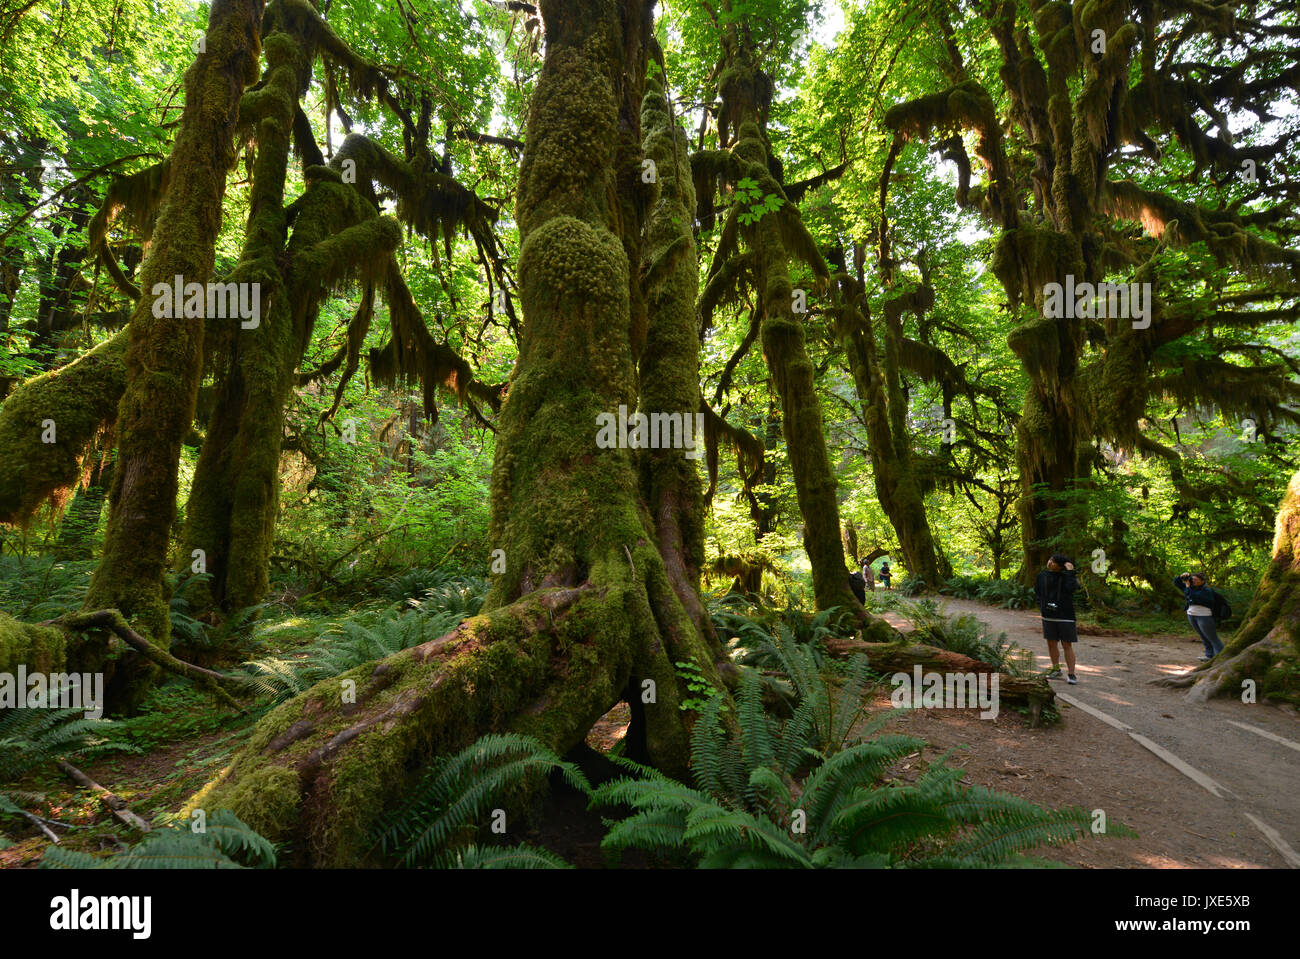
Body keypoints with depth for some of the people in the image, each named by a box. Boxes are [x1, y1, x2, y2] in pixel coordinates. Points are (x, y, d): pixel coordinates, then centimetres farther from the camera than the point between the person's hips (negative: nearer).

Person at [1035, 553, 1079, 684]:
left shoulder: (1066, 576, -7)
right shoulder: (1042, 576, 5)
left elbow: (1071, 588, -25)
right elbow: (1037, 591, 17)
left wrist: (1070, 572, -22)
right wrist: (1042, 606, 4)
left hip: (1065, 615, -4)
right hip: (1048, 616, 4)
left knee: (1067, 645, -1)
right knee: (1051, 643, 11)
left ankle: (1071, 673, 3)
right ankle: (1056, 670, 25)